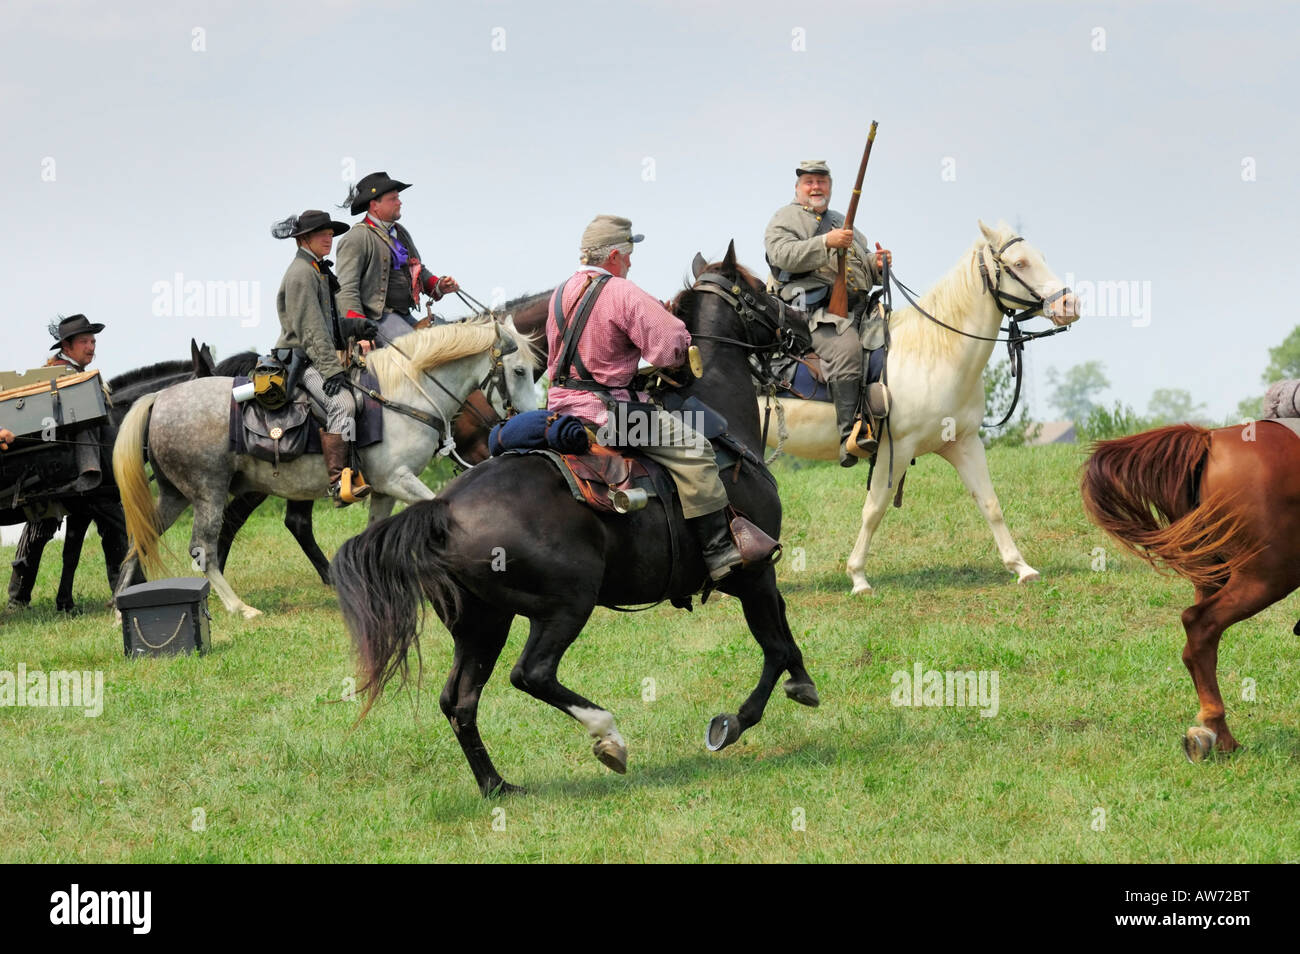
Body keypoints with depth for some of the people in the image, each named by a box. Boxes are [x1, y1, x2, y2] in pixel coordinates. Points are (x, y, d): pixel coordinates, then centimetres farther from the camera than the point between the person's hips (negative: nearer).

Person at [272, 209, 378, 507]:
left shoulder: (318, 271, 20)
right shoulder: (301, 273, -12)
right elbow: (310, 329, -20)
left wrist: (354, 327, 5)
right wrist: (331, 370, -26)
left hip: (317, 358, 11)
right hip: (298, 360, -11)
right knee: (341, 402, -31)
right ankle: (338, 482, -39)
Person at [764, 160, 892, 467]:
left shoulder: (842, 223, 32)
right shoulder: (786, 218, 10)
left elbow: (863, 266, 35)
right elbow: (783, 254, -9)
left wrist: (876, 264, 11)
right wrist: (826, 243, -19)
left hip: (858, 305, 7)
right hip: (817, 307, -7)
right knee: (846, 349, -33)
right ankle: (849, 437, -36)